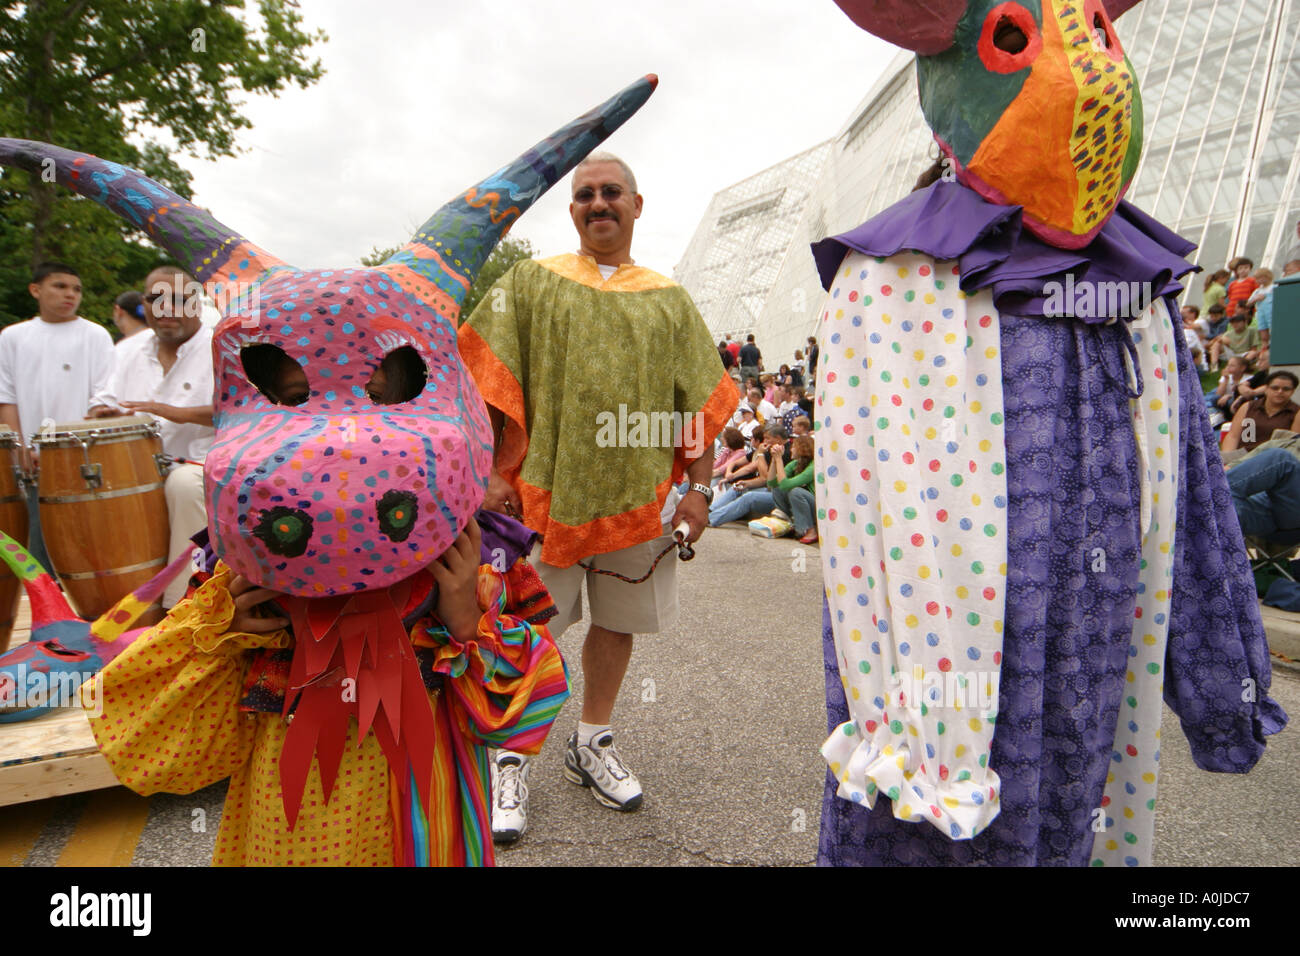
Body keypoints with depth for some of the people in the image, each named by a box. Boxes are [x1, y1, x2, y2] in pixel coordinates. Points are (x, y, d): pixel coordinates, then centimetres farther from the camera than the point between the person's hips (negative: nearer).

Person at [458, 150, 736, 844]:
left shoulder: (670, 300, 11)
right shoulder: (530, 282, 6)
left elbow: (700, 403, 9)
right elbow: (490, 387, 1)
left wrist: (699, 486, 1)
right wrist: (492, 472, -7)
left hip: (639, 494, 3)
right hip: (542, 489, -2)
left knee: (617, 622, 12)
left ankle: (592, 744, 33)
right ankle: (511, 760, 22)